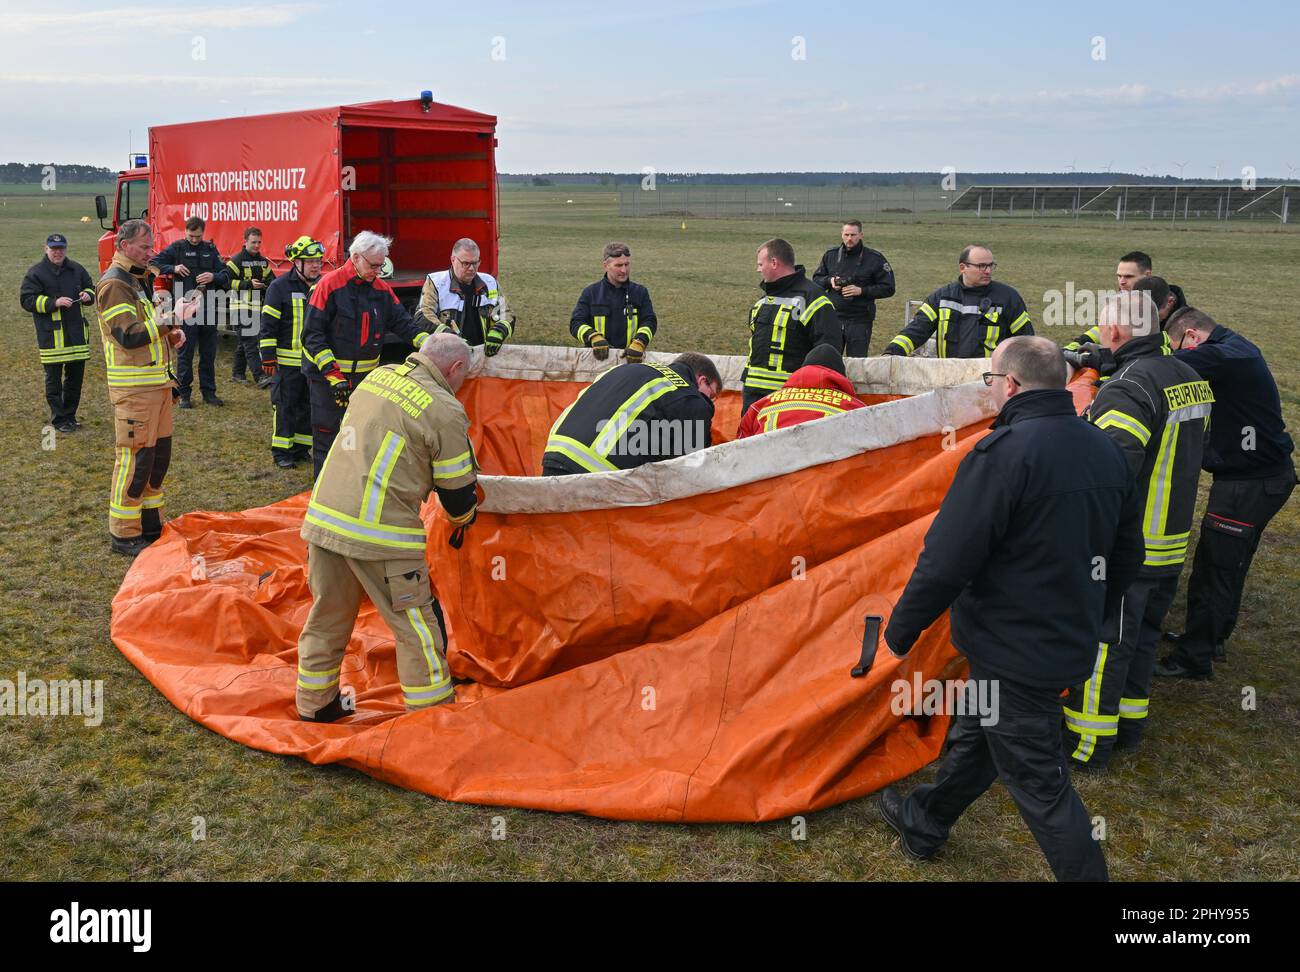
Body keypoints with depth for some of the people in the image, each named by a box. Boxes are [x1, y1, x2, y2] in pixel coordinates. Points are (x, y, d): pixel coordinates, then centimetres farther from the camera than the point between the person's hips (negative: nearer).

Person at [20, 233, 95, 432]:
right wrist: (54, 303, -20)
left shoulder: (76, 269, 10)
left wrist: (88, 295, -1)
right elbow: (27, 300, -9)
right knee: (53, 378, 1)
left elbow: (91, 288, 23)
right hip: (51, 335, -5)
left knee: (76, 375, 11)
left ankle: (70, 416, 23)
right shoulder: (35, 272, -5)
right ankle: (59, 420, 9)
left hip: (77, 333, 5)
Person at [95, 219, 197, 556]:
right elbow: (127, 336, -23)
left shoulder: (139, 279, 18)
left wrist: (171, 333, 9)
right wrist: (172, 319, -24)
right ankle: (123, 535, 3)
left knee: (159, 454, 14)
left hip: (157, 383, 10)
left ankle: (151, 523, 26)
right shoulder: (113, 284, -13)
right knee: (136, 457, -6)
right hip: (133, 388, -10)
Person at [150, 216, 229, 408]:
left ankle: (209, 392, 19)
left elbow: (226, 275, 7)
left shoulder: (210, 249, 10)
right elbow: (153, 264, -1)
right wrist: (173, 268, -15)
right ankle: (184, 395, 9)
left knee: (209, 353, 9)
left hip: (208, 309, 3)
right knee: (186, 353, 1)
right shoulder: (177, 248, 1)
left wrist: (213, 277, -14)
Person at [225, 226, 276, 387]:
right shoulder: (236, 260, -6)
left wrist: (268, 283, -2)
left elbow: (272, 280, 22)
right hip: (241, 308, -7)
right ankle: (260, 377, -19)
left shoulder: (263, 261, 15)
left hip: (258, 307, 7)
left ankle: (237, 373, 24)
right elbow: (227, 280, -12)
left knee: (243, 343, 14)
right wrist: (249, 284, -20)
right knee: (250, 343, -12)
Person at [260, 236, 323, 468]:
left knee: (309, 405, 10)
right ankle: (281, 451, 8)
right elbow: (268, 325, -9)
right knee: (285, 405, 0)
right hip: (287, 360, -5)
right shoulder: (280, 287, -8)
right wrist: (268, 359, -12)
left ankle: (301, 449, 21)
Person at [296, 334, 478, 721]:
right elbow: (457, 489, -1)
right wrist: (463, 520, 21)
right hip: (379, 531, -7)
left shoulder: (378, 376, 11)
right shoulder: (446, 412, -9)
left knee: (328, 617, 22)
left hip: (323, 515, 7)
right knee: (417, 628, 8)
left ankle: (315, 705, 37)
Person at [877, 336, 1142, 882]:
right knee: (974, 734, 26)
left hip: (1013, 652, -9)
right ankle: (925, 825, 45)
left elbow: (946, 561, -24)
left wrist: (900, 632, -10)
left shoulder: (1005, 452, -23)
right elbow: (1127, 554, 14)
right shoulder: (1105, 449, 3)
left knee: (1037, 780, 6)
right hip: (1071, 645, 9)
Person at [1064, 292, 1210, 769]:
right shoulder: (1190, 379, 8)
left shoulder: (1128, 388, -22)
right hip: (1171, 542, 9)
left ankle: (1087, 743, 13)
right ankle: (1129, 724, 34)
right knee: (1140, 636, 21)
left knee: (1100, 643, 3)